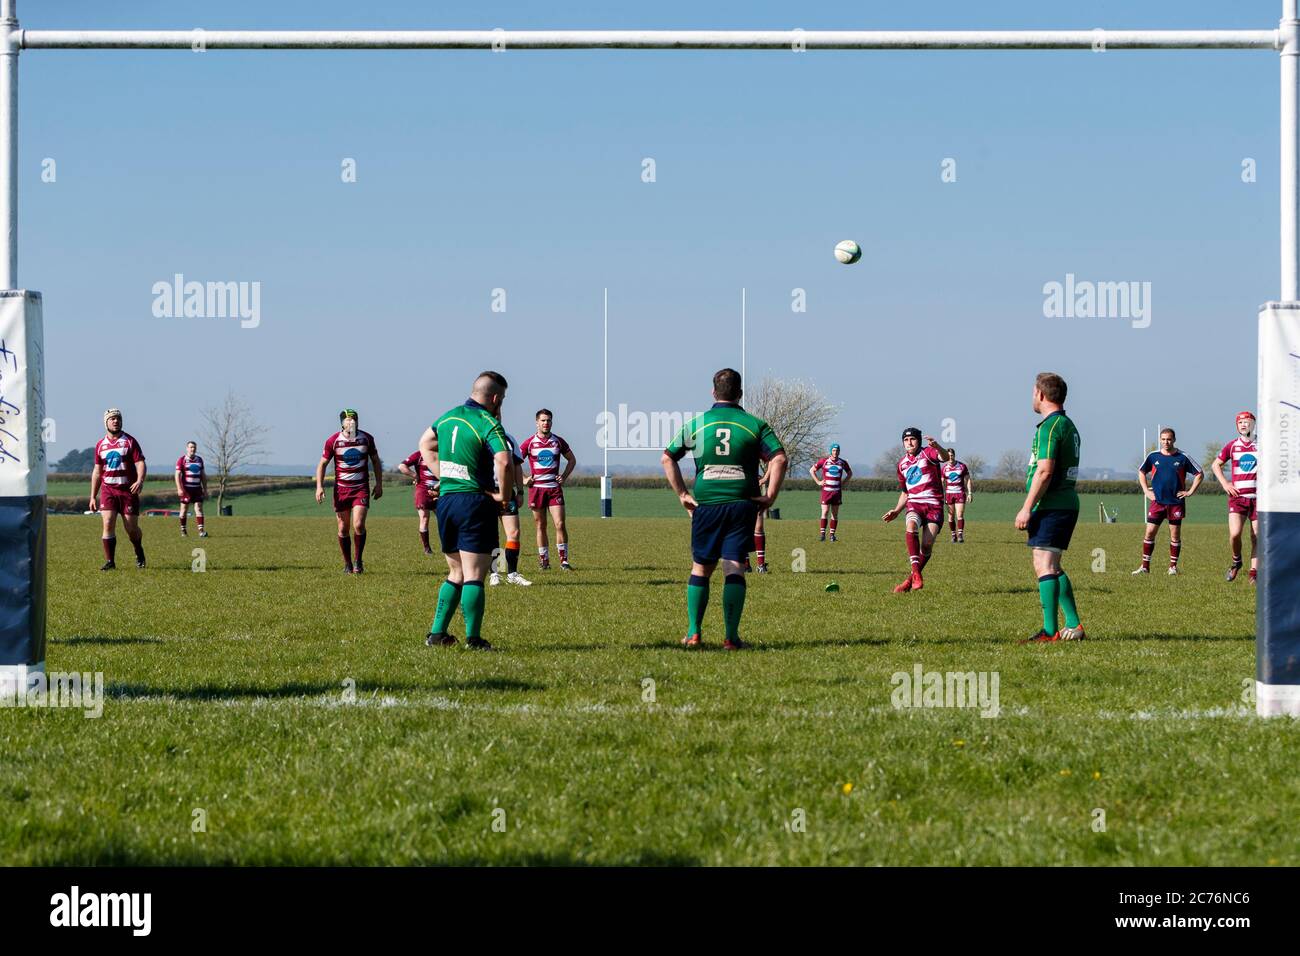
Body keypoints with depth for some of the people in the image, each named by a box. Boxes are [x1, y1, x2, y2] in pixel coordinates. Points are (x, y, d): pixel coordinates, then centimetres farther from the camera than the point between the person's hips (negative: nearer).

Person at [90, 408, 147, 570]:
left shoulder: (130, 441, 1)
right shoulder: (100, 445, 11)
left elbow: (140, 464, -7)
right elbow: (97, 471, 17)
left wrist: (140, 481, -27)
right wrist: (93, 496, 14)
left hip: (128, 490, -2)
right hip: (108, 490, 2)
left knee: (131, 528, 1)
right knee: (108, 524, -12)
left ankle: (139, 553, 29)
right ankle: (110, 561, -7)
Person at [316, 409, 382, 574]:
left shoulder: (367, 438, 0)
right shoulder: (333, 441, -4)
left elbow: (375, 461, 13)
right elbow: (322, 464, 3)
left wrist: (379, 484, 7)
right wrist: (319, 486, -7)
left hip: (361, 488, 0)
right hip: (341, 489, 0)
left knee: (359, 525, -14)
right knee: (343, 528, 2)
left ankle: (359, 562, 2)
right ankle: (347, 564, 17)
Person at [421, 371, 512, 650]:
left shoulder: (449, 416, 10)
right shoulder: (488, 424, -13)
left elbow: (425, 444, 26)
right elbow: (504, 461, -28)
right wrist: (503, 494, -12)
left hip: (445, 500, 7)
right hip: (475, 502, -7)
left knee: (456, 574, 18)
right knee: (474, 576, -4)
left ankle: (437, 633, 15)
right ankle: (473, 639, -5)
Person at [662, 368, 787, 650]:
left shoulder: (695, 423, 6)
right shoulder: (755, 425, 1)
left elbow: (667, 459, 7)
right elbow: (779, 458, -10)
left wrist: (682, 494, 10)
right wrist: (770, 496, -5)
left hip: (705, 505, 1)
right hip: (742, 505, -1)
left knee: (700, 568, 13)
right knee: (734, 570, 0)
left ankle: (694, 632, 7)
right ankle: (731, 637, -6)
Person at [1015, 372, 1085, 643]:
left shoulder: (1050, 426, -13)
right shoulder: (1068, 425, 18)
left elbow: (1044, 471, -21)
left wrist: (1027, 509, -19)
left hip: (1051, 506, -10)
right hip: (1067, 504, 10)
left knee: (1044, 566, -11)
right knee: (1052, 568, 17)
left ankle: (1049, 631, -16)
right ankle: (1073, 626, 17)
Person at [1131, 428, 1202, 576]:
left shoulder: (1183, 458, -2)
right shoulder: (1153, 456, 4)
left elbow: (1199, 474, 4)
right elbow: (1141, 472, 19)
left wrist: (1190, 492, -2)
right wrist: (1146, 490, 9)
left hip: (1176, 502, -1)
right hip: (1157, 501, 2)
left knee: (1175, 535, 2)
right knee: (1149, 533, -2)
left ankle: (1173, 566, 12)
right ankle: (1145, 566, 4)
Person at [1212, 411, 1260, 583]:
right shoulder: (1232, 446, 6)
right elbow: (1216, 465, 17)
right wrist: (1225, 484, 4)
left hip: (1258, 497, 0)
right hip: (1237, 496, 0)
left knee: (1257, 538, 0)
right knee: (1235, 534, -16)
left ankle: (1254, 573, 8)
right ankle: (1236, 561, 11)